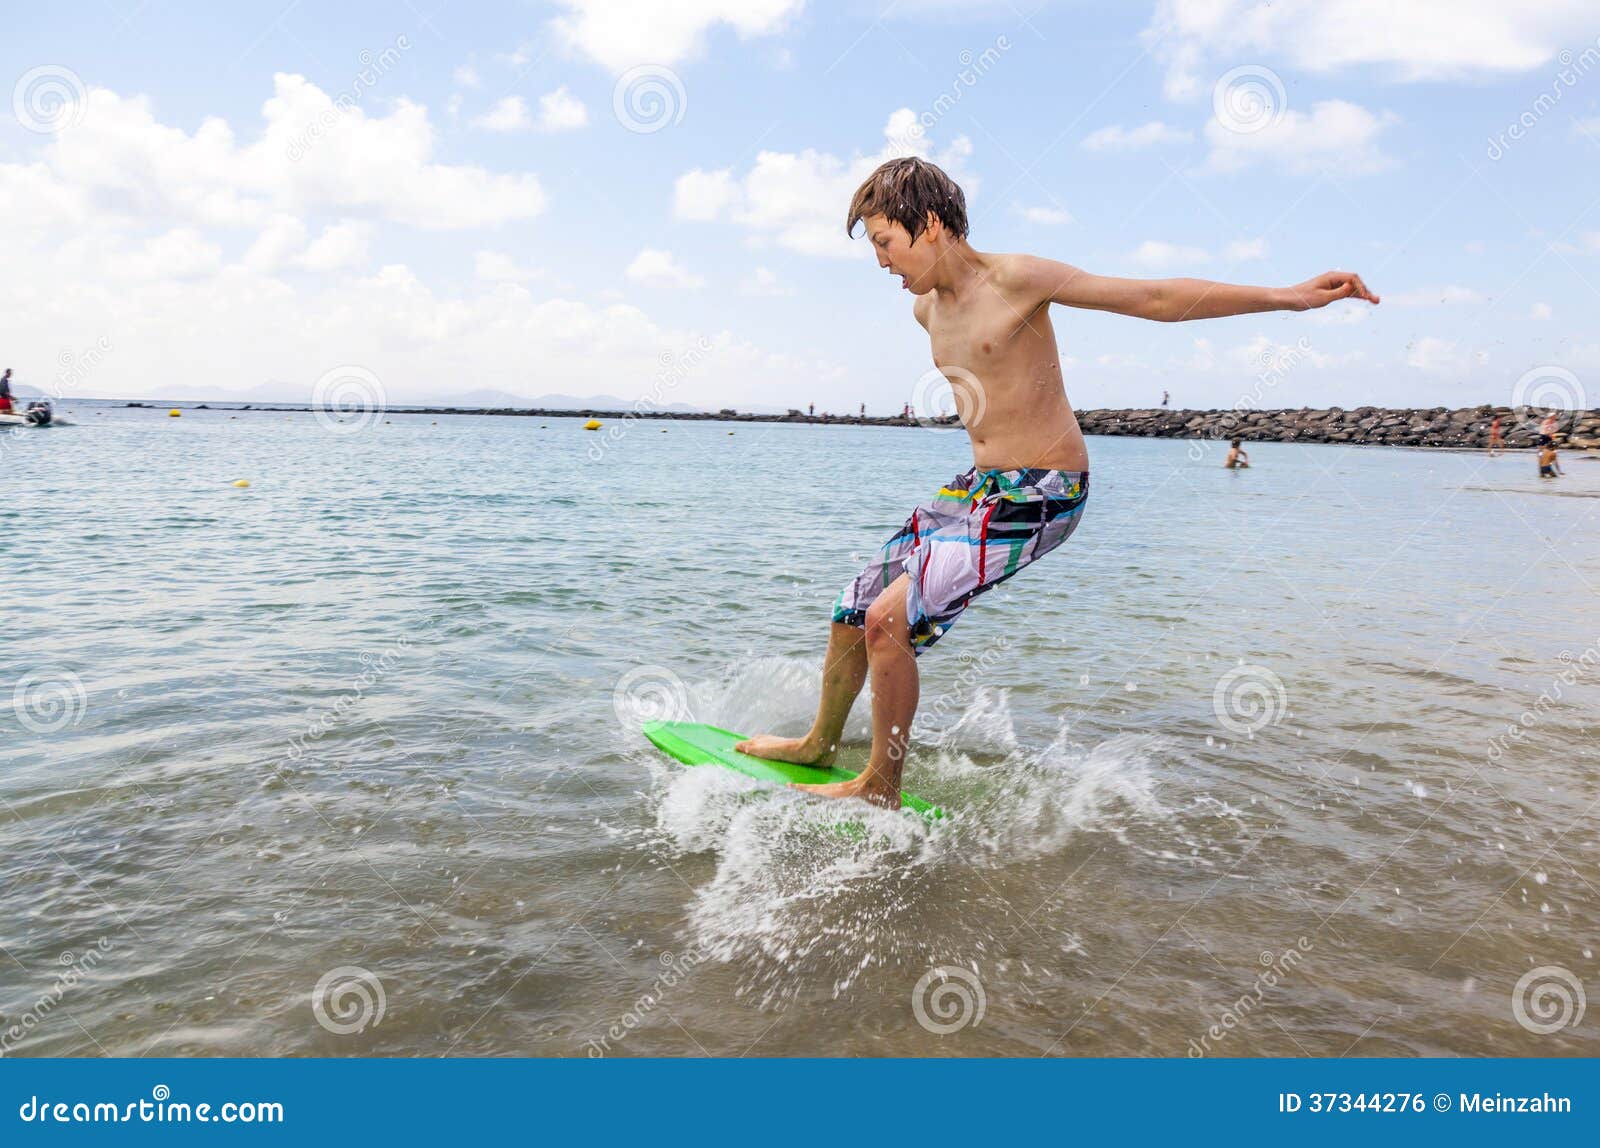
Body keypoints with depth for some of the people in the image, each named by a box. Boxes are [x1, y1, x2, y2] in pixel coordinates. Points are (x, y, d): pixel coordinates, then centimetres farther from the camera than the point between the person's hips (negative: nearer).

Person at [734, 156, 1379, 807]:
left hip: (1041, 494, -8)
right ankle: (820, 744, 33)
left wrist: (1290, 297, -18)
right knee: (853, 613, 9)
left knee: (888, 618, -16)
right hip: (978, 483, 8)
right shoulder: (926, 309, 9)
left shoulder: (1016, 278, -15)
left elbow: (1157, 298, -13)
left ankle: (880, 789, 2)